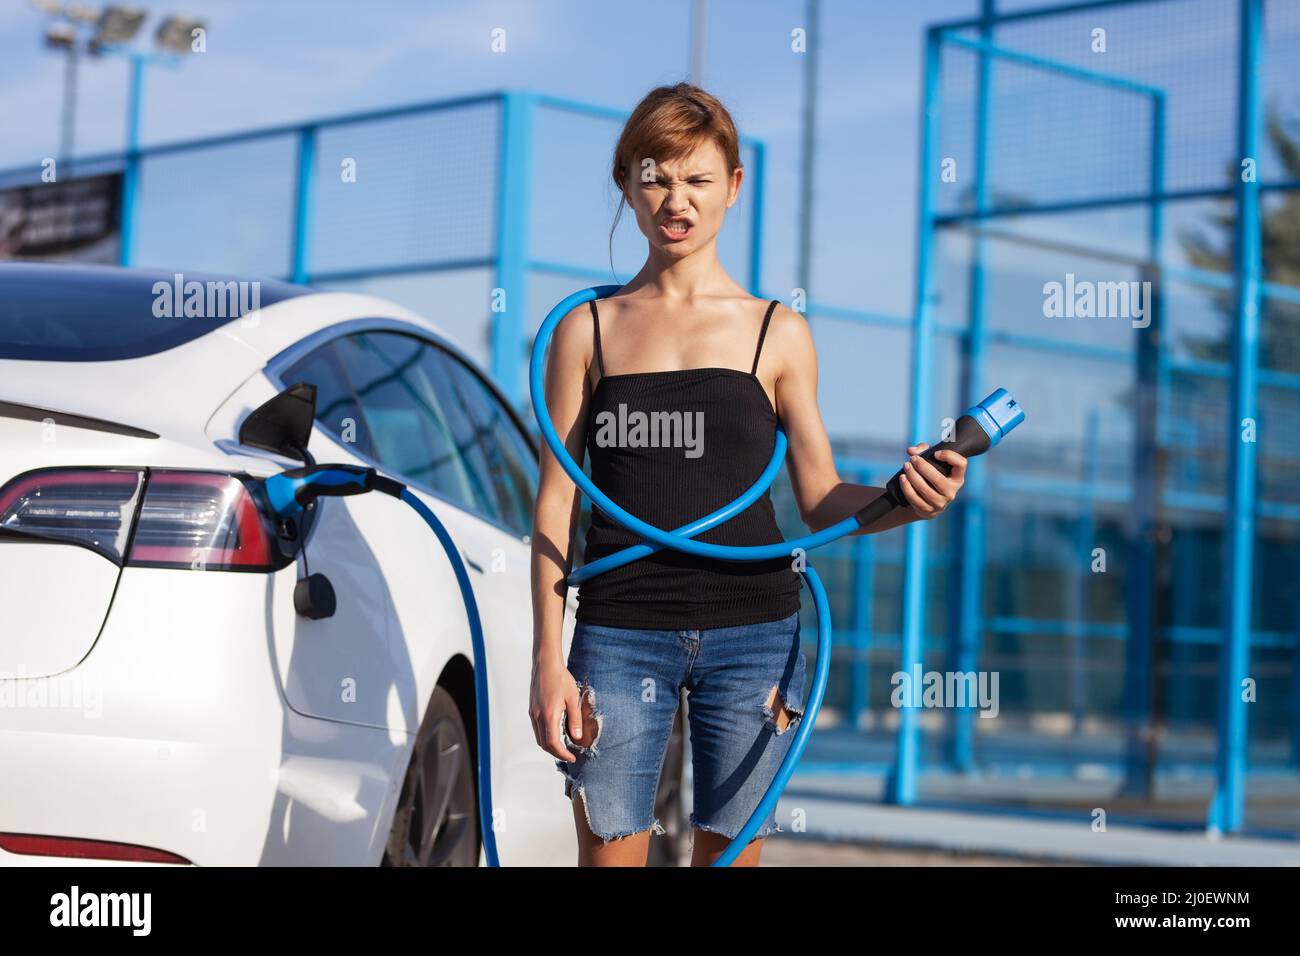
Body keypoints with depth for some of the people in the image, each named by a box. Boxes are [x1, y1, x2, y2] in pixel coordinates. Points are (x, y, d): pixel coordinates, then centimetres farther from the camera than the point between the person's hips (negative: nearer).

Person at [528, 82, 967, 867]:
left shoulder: (778, 334, 6)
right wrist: (548, 660, -2)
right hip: (620, 633, 0)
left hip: (752, 633, 0)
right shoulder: (589, 330, 6)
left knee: (730, 853, 5)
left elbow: (823, 500, 4)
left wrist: (903, 503, -18)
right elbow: (557, 503, 4)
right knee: (609, 853, -1)